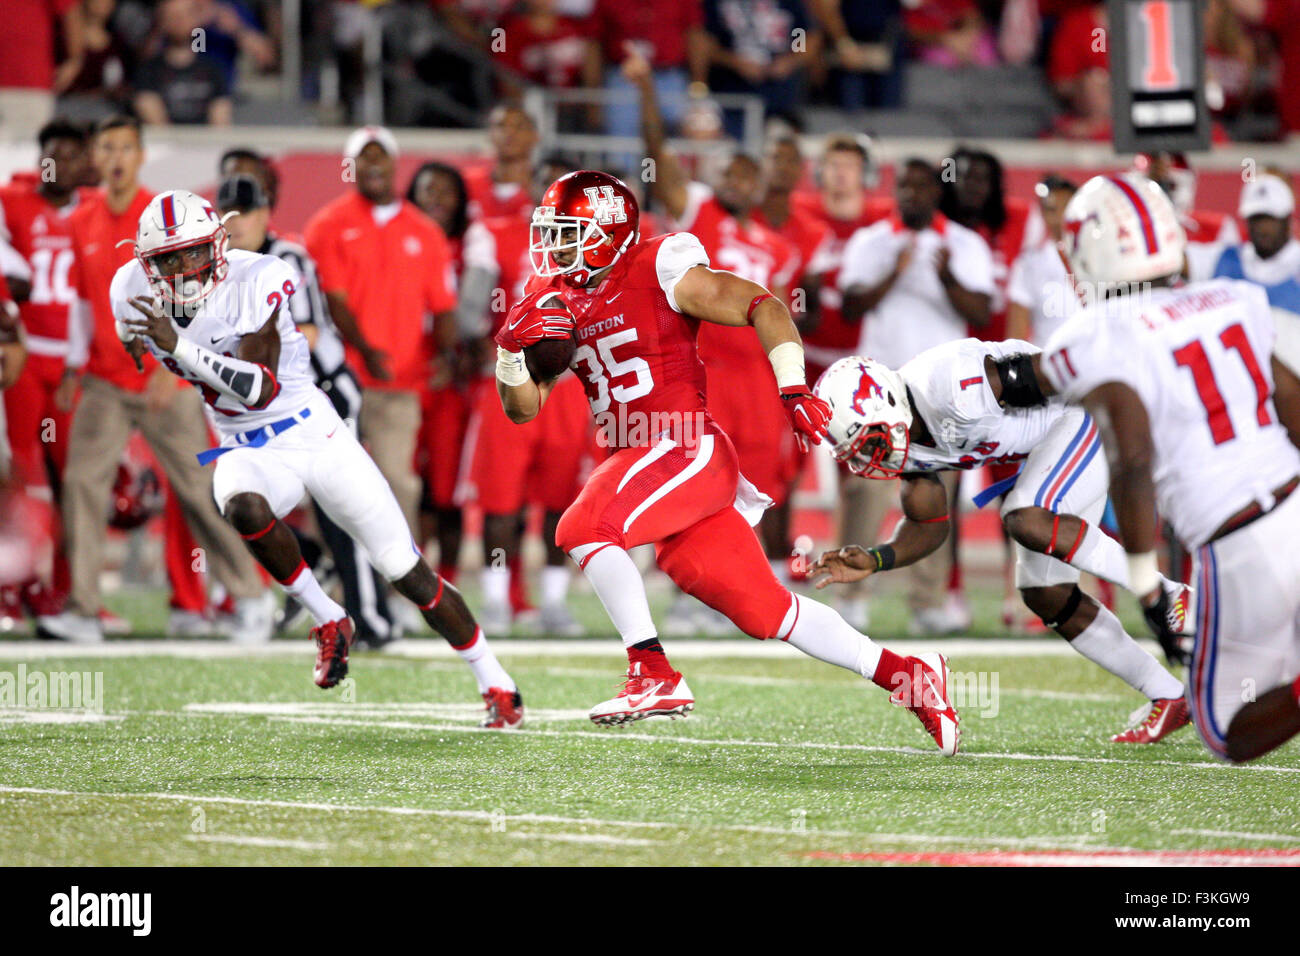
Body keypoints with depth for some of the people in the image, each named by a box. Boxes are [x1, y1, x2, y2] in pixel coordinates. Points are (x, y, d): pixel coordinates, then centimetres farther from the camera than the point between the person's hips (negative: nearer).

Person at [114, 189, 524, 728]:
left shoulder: (257, 281, -22)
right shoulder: (134, 294, -7)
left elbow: (260, 389, -31)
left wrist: (180, 346, -37)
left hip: (314, 434, -3)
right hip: (248, 452, 3)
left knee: (408, 574, -1)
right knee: (244, 509, -36)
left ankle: (496, 684, 17)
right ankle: (327, 622, -13)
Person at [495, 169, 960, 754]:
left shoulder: (656, 272, -7)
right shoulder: (557, 302, 14)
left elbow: (764, 308, -10)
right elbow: (522, 407, 15)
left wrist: (795, 391, -20)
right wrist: (511, 349, -5)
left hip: (687, 452, -7)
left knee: (582, 528, -26)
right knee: (766, 612, 6)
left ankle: (655, 677, -21)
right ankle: (904, 676, 15)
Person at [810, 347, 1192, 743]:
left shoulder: (950, 387, -33)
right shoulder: (904, 441, -5)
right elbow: (929, 526, 4)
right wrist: (874, 561, -12)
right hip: (1038, 451, 9)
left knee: (1026, 522, -30)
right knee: (1045, 594, 5)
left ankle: (1170, 595, -21)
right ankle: (1168, 697, 13)